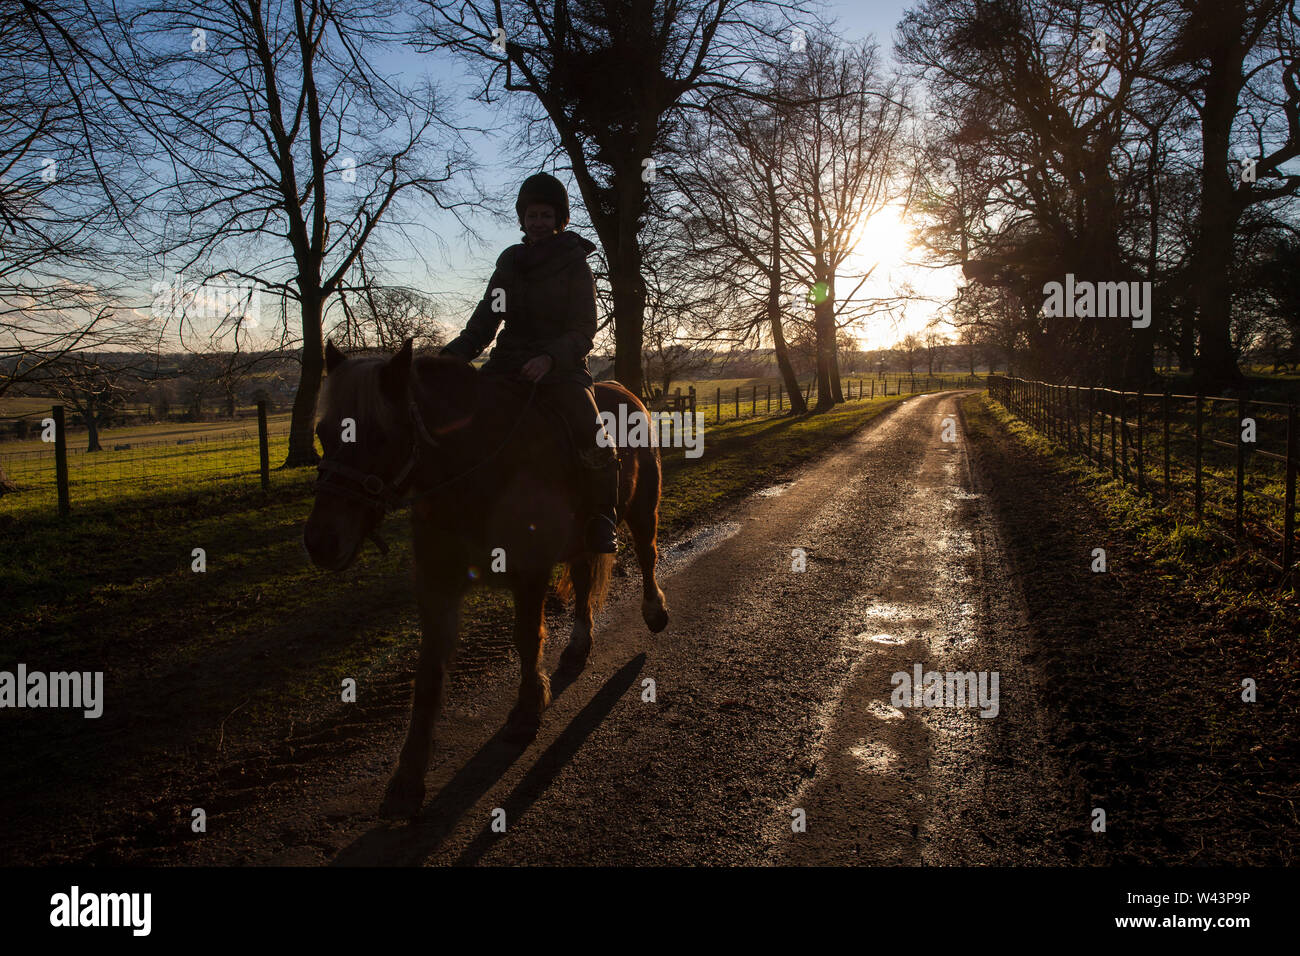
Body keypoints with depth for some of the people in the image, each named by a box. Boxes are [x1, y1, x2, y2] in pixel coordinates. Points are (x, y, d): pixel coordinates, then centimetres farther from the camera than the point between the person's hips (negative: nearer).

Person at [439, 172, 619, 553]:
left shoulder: (575, 266, 1)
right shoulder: (510, 260, 14)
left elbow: (582, 334, -7)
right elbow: (486, 320, 12)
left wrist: (549, 358, -27)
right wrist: (455, 353, -7)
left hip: (561, 368, -4)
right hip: (508, 364, 5)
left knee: (596, 442, -29)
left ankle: (602, 520, -7)